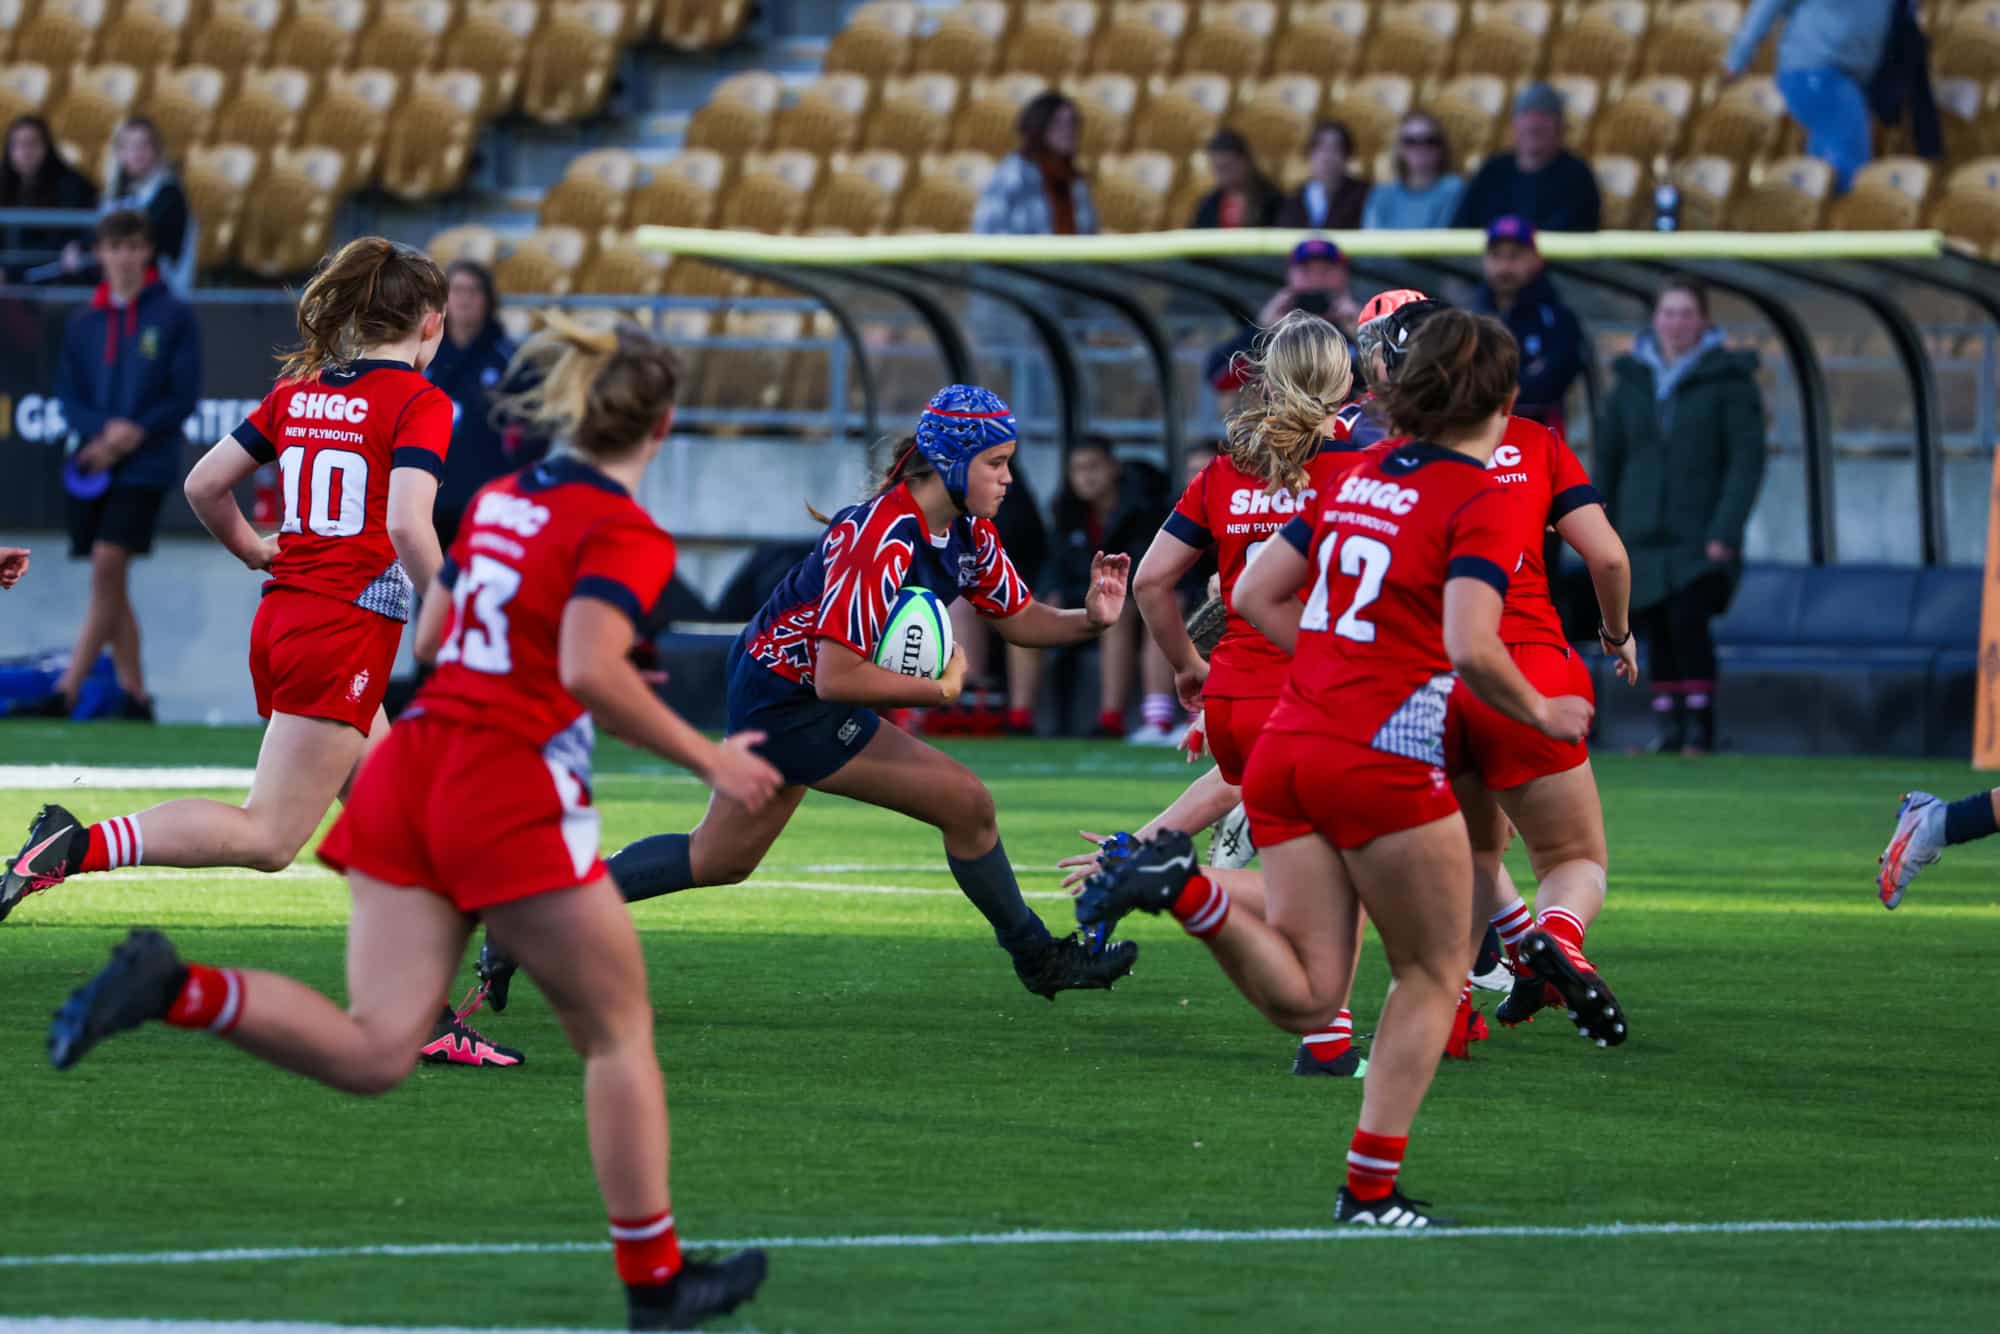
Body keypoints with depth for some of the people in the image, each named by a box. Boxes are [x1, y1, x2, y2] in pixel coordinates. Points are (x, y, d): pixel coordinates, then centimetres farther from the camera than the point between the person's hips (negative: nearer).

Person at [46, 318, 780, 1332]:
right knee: (618, 1032, 10)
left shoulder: (498, 500, 17)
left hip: (411, 765, 7)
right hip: (514, 792, -7)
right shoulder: (625, 534, -8)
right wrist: (709, 759, -14)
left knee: (372, 1052, 1)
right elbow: (592, 673, -21)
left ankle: (173, 989, -20)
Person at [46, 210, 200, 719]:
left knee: (108, 563, -17)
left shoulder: (173, 316, 0)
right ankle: (133, 692, 14)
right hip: (92, 463, 5)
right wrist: (102, 431, -11)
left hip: (145, 463, -5)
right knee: (109, 582, 6)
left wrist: (135, 434, -15)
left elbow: (184, 394, -3)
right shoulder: (83, 323, 11)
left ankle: (68, 689, -19)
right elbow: (68, 393, 9)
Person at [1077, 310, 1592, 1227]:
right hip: (1382, 764, -6)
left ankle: (1187, 891, -18)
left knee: (1304, 1000, 5)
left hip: (1285, 749, 6)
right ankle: (1371, 1189, 8)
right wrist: (1541, 715, -3)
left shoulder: (1357, 476, 14)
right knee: (1435, 969, 12)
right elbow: (1471, 647, -19)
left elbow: (1254, 596, 18)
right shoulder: (1480, 501, -7)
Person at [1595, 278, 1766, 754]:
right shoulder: (1631, 379, 9)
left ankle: (1700, 727, -11)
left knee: (1688, 620, -17)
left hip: (1701, 534, -4)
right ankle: (1669, 728, 8)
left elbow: (1747, 461, -6)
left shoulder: (1728, 379, -2)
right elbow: (1608, 460, 14)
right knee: (1656, 629, 1)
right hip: (1645, 534, 4)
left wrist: (1726, 532, -15)